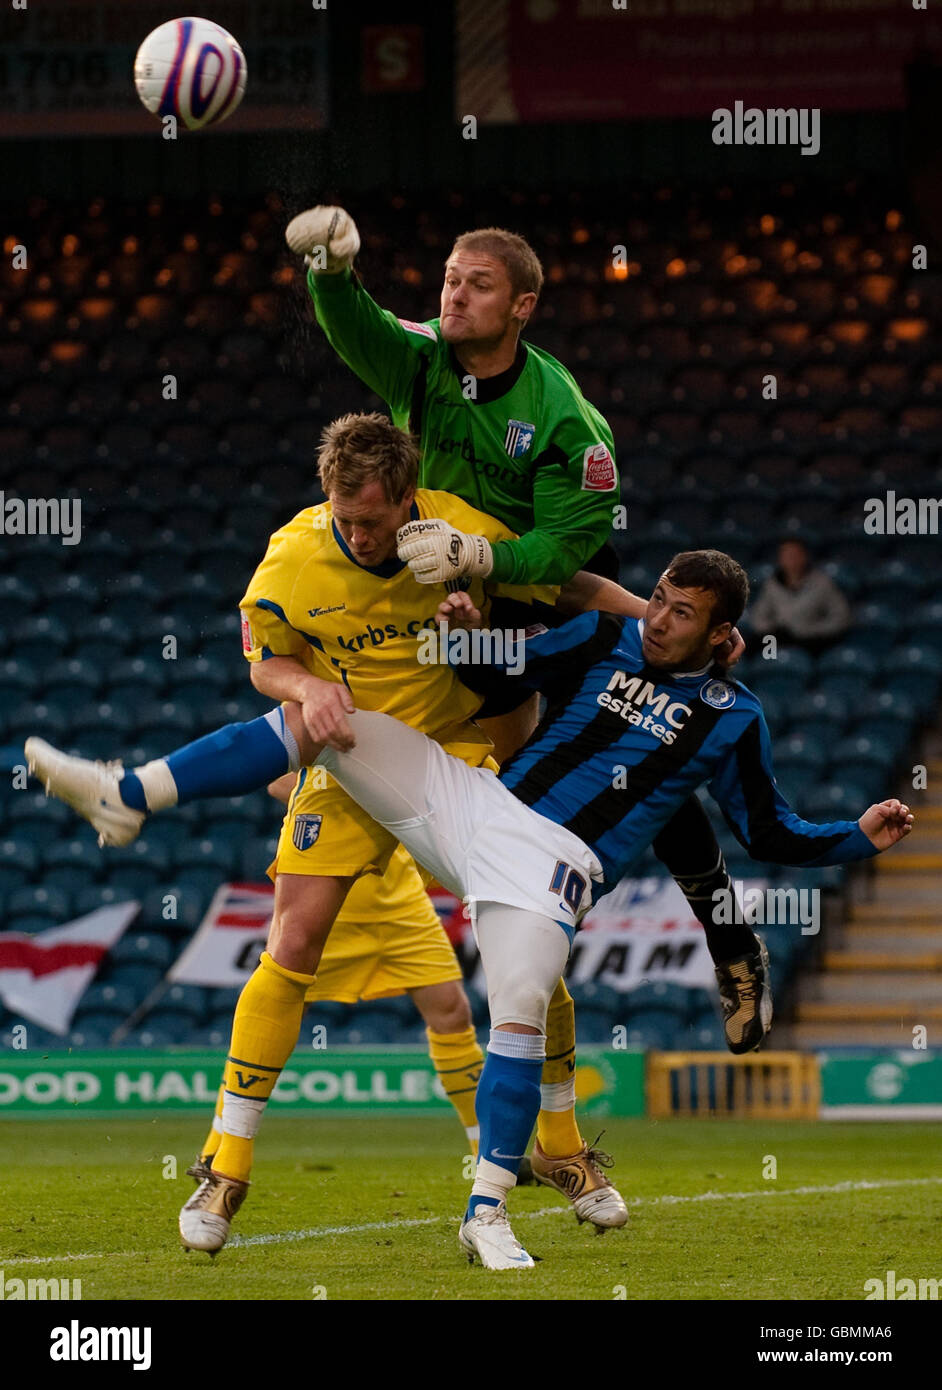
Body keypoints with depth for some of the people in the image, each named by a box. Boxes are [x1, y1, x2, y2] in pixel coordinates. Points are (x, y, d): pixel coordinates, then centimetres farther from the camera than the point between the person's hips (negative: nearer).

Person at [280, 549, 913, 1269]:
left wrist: (861, 837, -1)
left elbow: (771, 833, 12)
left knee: (522, 1011, -21)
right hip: (477, 800, 3)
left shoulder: (731, 717, 7)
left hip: (553, 860, -3)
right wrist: (467, 633, -5)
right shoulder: (601, 640, 10)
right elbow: (489, 677, 16)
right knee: (325, 720, -12)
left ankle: (487, 1212, -12)